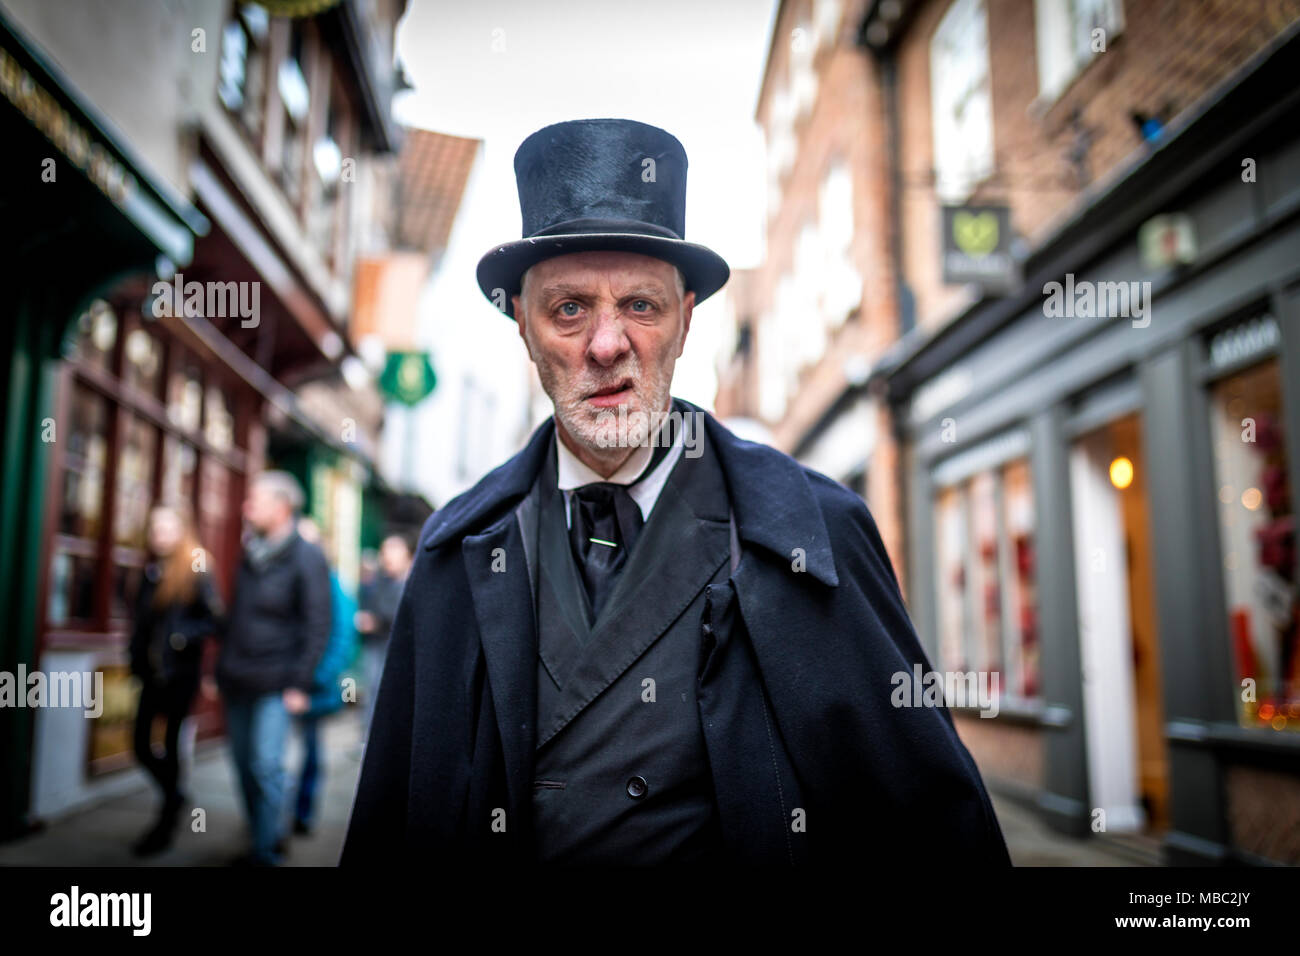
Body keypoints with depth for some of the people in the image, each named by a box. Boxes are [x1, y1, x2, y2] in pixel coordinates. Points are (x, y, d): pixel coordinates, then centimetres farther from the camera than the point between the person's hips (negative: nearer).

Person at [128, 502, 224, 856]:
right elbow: (141, 620, 15)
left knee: (170, 742, 1)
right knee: (142, 744, 8)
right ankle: (174, 796, 33)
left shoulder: (196, 572, -10)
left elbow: (216, 620, -14)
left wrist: (182, 635, -25)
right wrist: (136, 658, 7)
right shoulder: (151, 570, 9)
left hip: (180, 672, -6)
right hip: (152, 672, 6)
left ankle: (166, 826, 15)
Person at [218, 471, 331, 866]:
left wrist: (300, 684, -14)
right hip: (237, 681, 7)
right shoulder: (250, 552, 11)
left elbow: (317, 626, -10)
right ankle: (261, 837, 27)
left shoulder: (306, 558, -8)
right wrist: (223, 668, 14)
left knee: (266, 765, -9)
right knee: (244, 763, 12)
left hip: (275, 684, -7)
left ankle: (266, 850, 3)